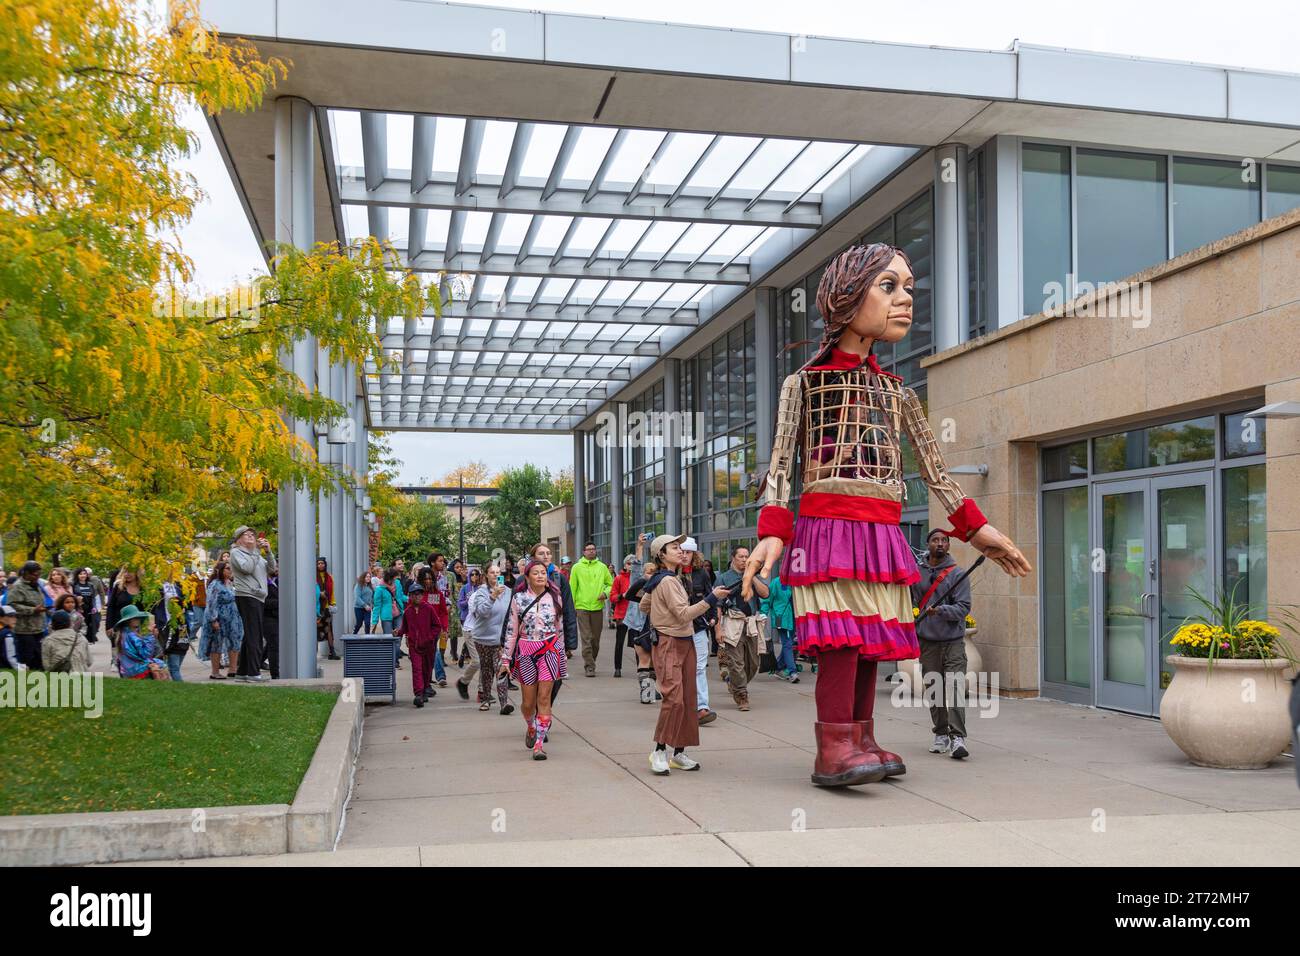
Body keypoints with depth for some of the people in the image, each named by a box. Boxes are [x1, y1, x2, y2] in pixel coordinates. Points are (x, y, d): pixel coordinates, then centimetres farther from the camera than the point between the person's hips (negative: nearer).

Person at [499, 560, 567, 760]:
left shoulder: (555, 597, 5)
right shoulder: (519, 599, 0)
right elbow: (511, 630, 2)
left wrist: (561, 654, 15)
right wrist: (506, 659, 0)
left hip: (549, 651, 0)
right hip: (525, 651, 0)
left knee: (544, 698, -7)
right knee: (528, 701, 5)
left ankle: (539, 743, -2)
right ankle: (530, 727, 37)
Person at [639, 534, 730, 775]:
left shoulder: (670, 578, 15)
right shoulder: (667, 581, -14)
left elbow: (644, 605, 27)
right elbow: (684, 614, -21)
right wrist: (712, 598, -22)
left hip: (685, 643, 10)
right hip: (669, 645, -10)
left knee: (687, 699, 8)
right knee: (674, 698, -16)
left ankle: (679, 753, 14)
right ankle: (659, 751, -7)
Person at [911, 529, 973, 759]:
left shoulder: (957, 574, -2)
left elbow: (963, 607, -8)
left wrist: (940, 610, -24)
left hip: (953, 641, -3)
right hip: (927, 641, 3)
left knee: (954, 689, -10)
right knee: (934, 689, 7)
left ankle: (958, 737, -12)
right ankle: (940, 735, 18)